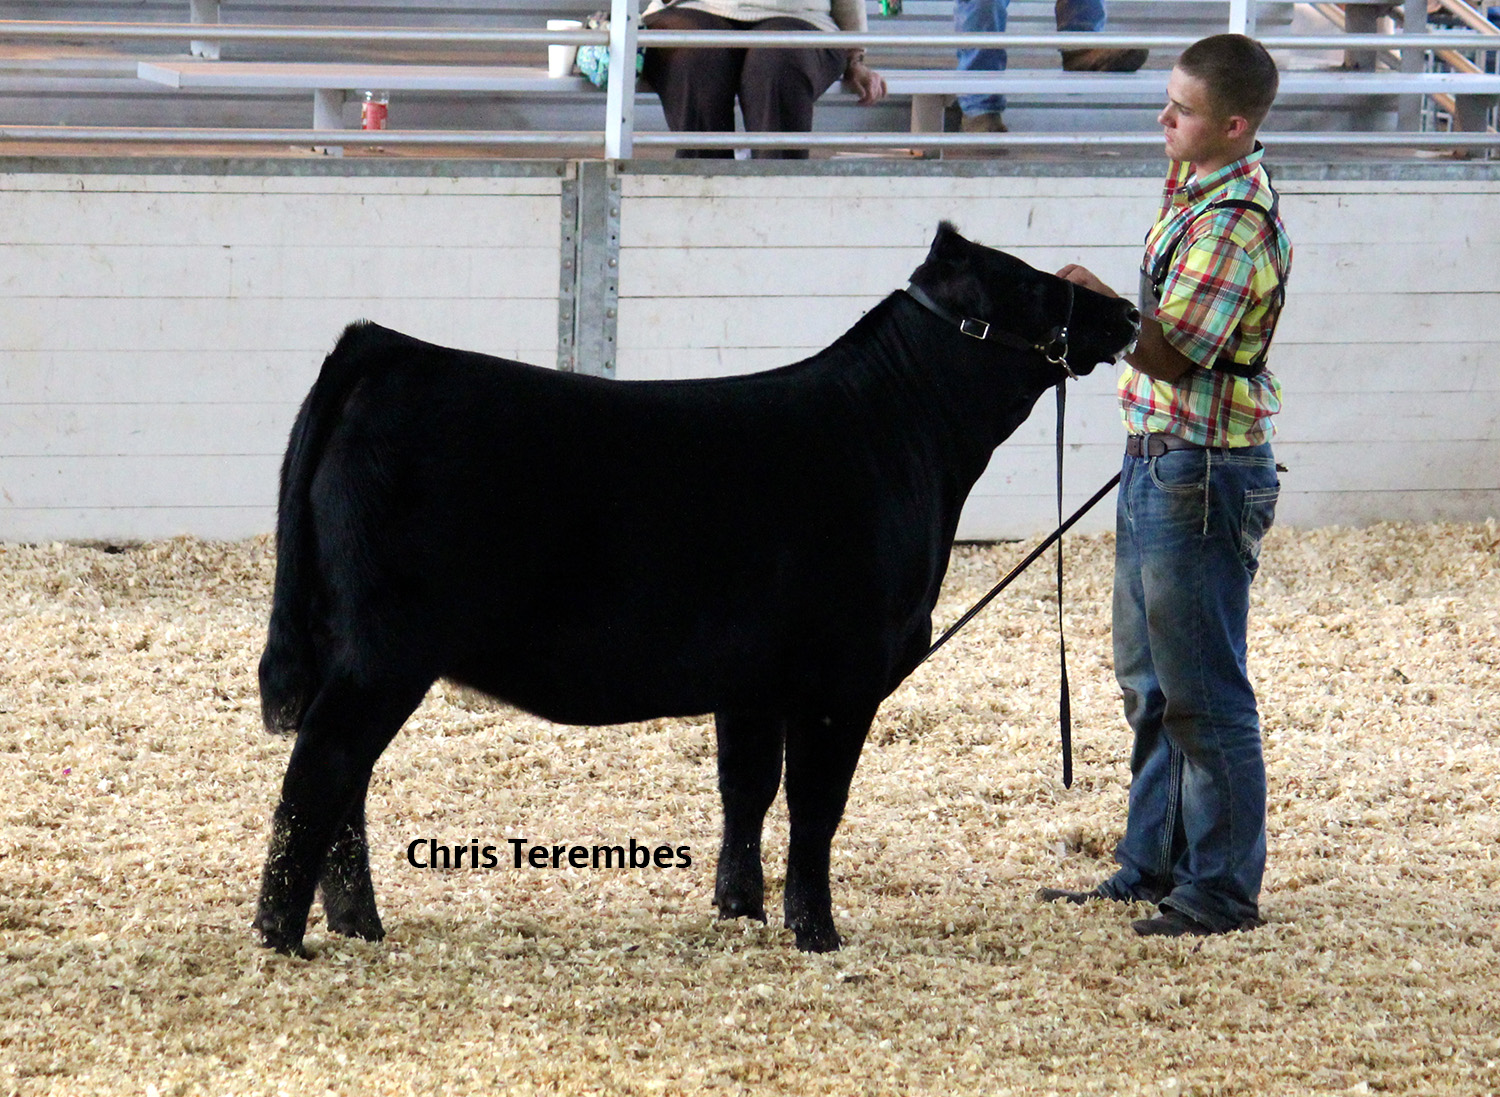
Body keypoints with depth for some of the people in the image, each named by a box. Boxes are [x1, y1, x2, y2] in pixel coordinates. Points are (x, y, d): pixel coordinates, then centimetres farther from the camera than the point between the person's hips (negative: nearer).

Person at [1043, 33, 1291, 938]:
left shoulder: (1237, 222, -21)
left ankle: (1225, 889, 3)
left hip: (1205, 473, -11)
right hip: (1157, 458, 11)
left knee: (1204, 691, -4)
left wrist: (1097, 305, -25)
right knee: (1151, 682, 18)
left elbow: (1174, 354, -25)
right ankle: (1154, 866, 28)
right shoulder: (1195, 187, 10)